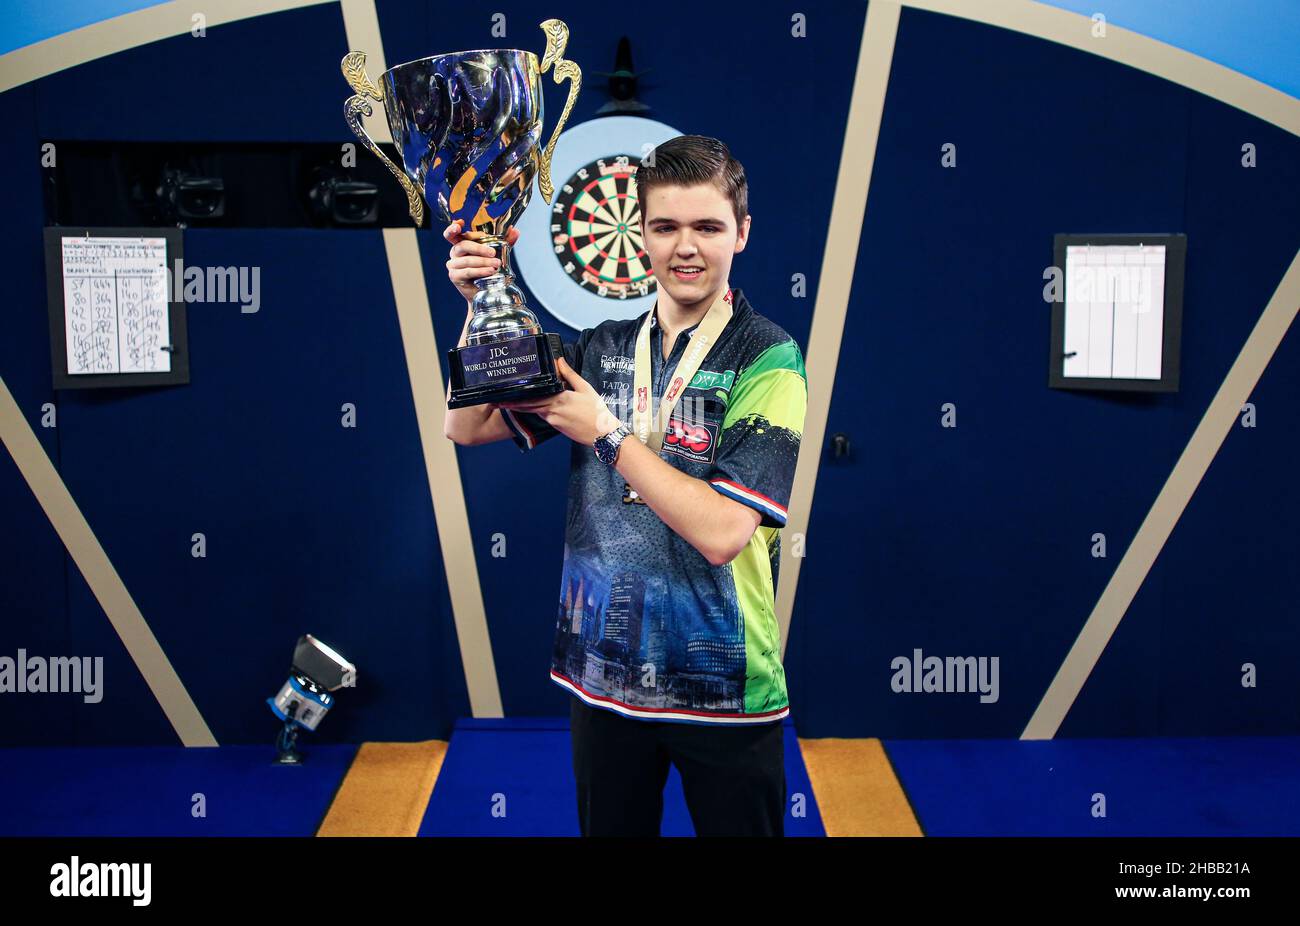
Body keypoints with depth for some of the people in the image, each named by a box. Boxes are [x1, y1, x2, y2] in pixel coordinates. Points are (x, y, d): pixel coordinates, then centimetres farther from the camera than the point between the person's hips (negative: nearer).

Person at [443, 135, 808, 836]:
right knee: (611, 827, 19)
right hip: (601, 673, 4)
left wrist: (606, 433, -16)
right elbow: (467, 426, 5)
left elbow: (720, 532, -22)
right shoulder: (602, 348, 3)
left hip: (721, 687, -4)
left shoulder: (767, 359, -12)